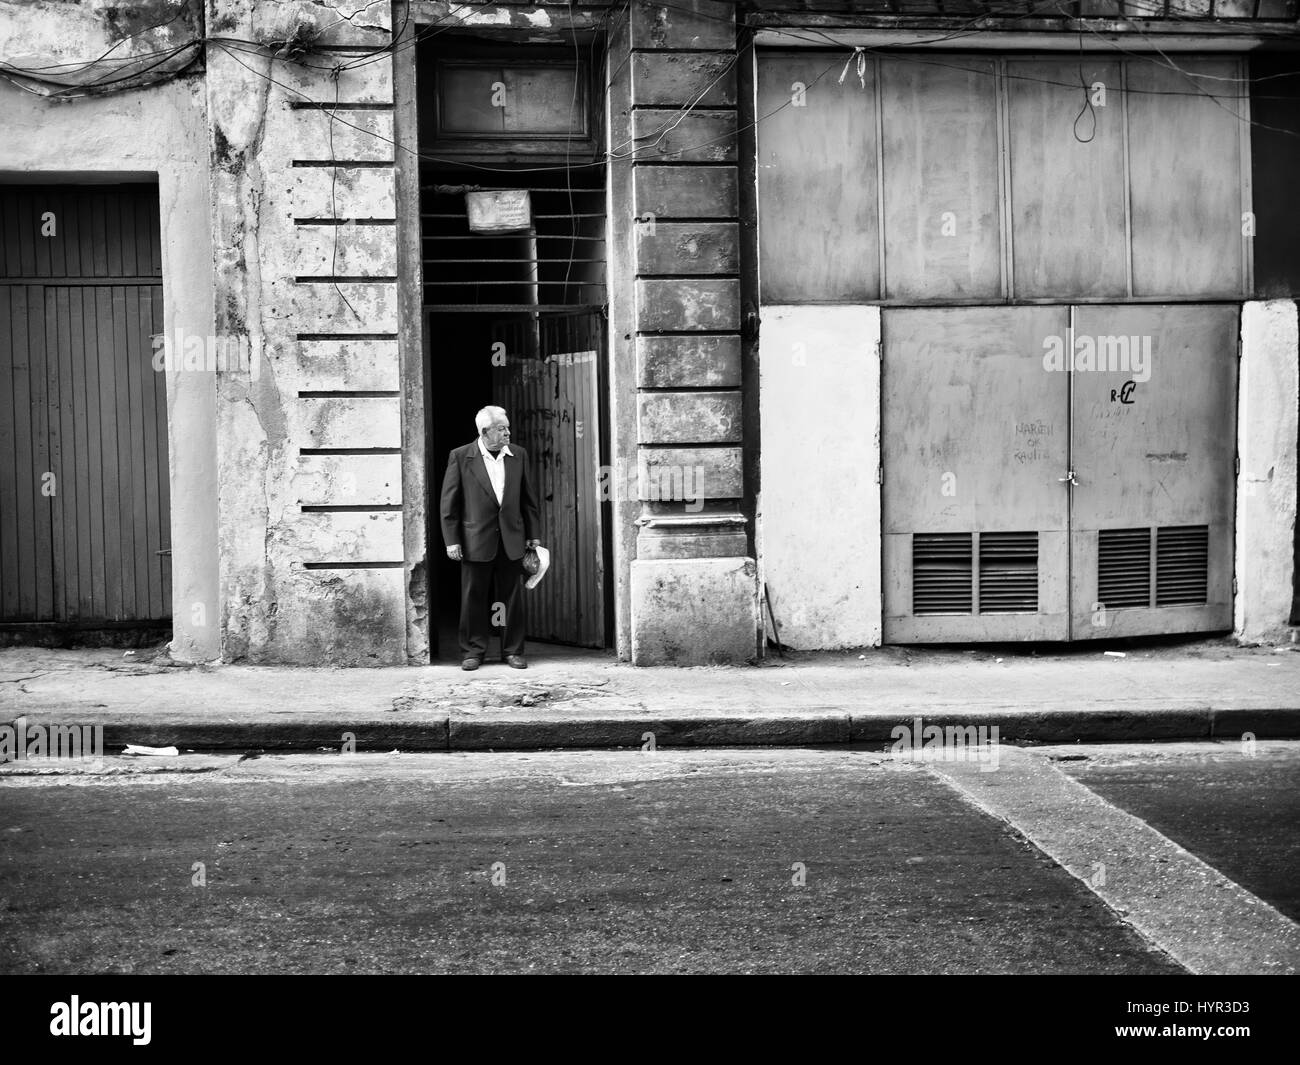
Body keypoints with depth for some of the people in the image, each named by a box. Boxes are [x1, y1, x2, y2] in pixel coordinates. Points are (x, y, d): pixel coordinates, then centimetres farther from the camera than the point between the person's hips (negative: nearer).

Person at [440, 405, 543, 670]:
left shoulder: (518, 455, 6)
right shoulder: (460, 457, -3)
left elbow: (528, 499, 11)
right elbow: (449, 502, -2)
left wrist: (534, 535, 8)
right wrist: (452, 540, -7)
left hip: (511, 539, 3)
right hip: (476, 539, -3)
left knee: (512, 597, 6)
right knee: (474, 598, 2)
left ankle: (513, 651, 16)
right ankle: (473, 651, 13)